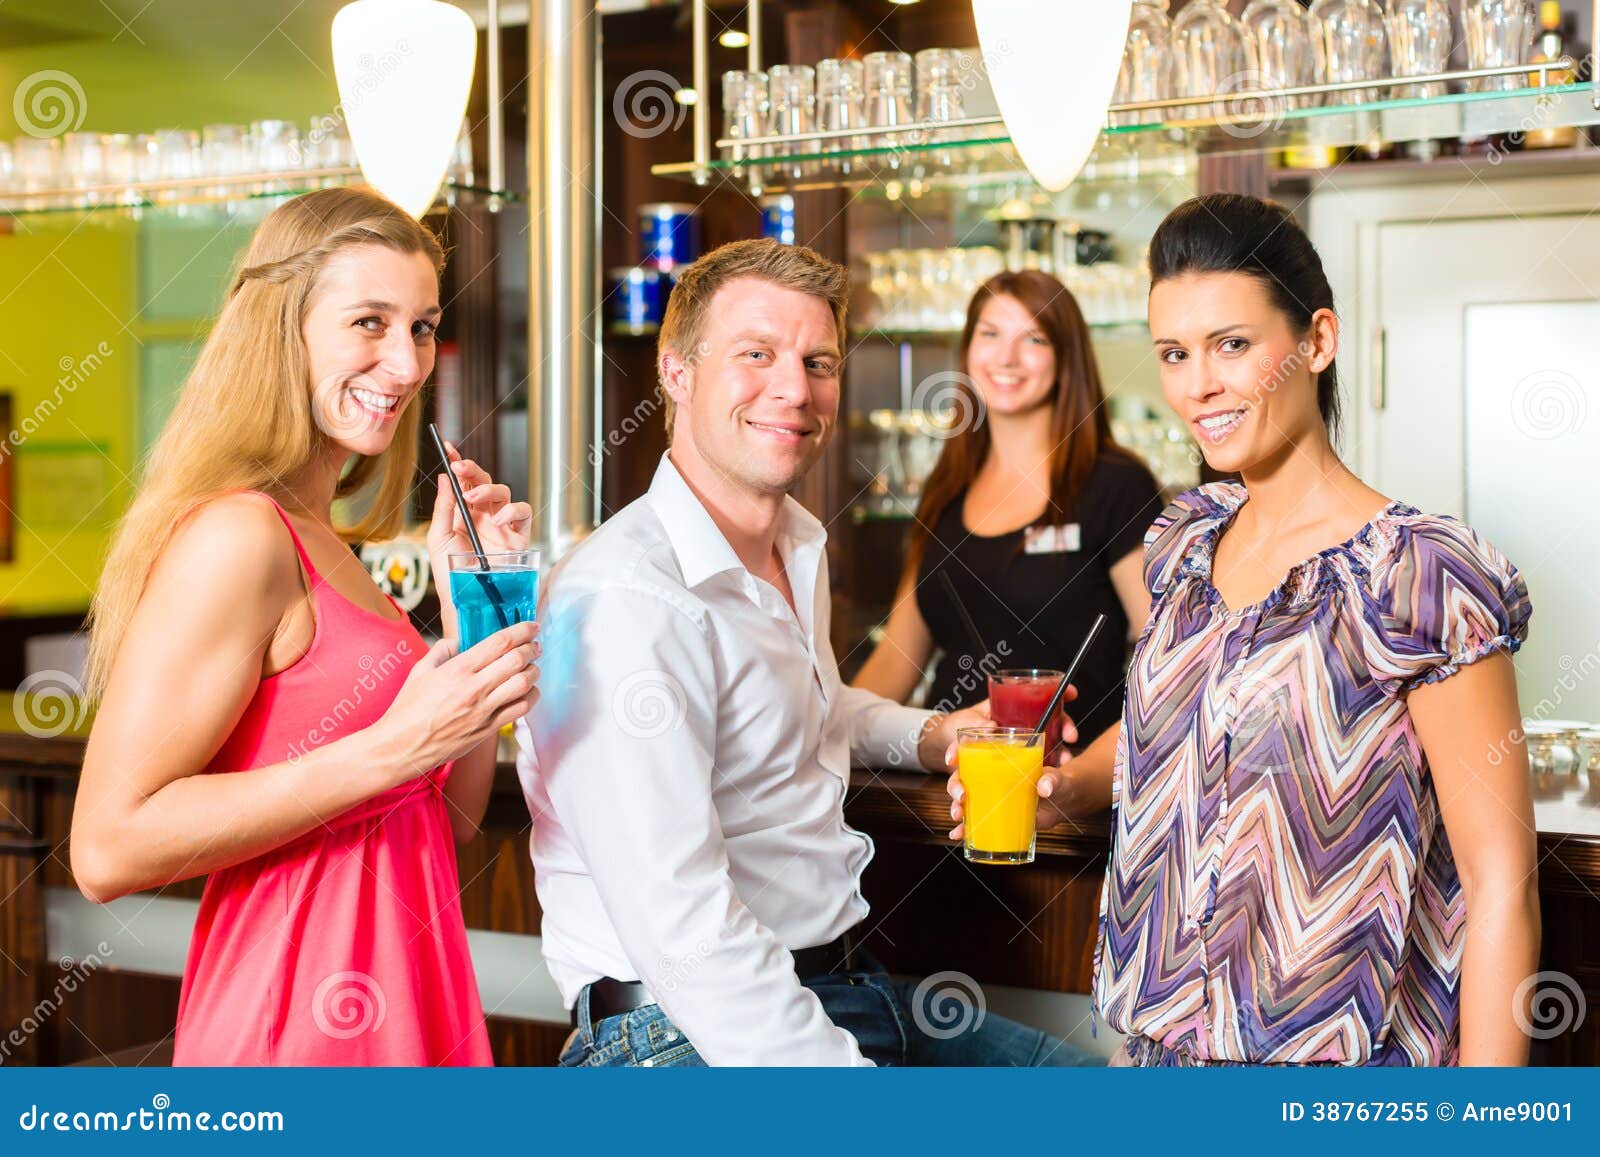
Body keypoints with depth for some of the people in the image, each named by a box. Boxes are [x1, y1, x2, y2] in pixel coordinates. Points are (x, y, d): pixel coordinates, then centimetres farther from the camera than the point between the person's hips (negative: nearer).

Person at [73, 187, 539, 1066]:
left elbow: (451, 816, 14)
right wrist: (392, 748, -23)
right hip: (298, 1029, -9)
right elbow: (109, 847, -22)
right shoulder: (236, 535, -15)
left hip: (398, 1013, 9)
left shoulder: (325, 546, 12)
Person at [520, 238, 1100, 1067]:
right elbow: (680, 927, -27)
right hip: (693, 1035, -10)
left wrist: (926, 734, 19)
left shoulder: (800, 547, 12)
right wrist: (834, 1064, -29)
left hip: (845, 987, 10)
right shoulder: (621, 602, -20)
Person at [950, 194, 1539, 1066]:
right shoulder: (1184, 540, 2)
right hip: (1160, 1035, 6)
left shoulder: (1420, 574, -18)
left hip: (1339, 1058, -6)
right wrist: (1059, 778, 2)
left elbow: (1501, 888, -17)